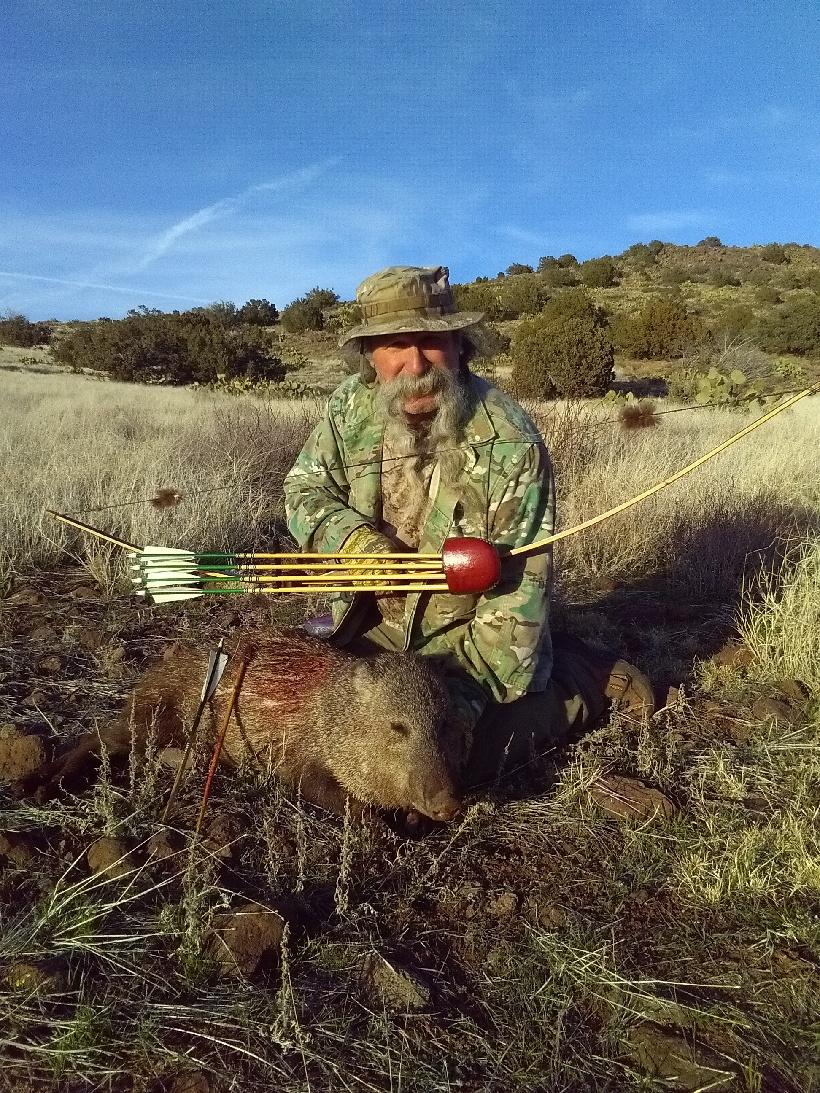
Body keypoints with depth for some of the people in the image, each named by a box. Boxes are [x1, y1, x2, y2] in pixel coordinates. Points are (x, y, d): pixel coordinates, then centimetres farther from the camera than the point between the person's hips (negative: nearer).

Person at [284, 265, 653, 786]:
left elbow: (520, 583, -22)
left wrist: (472, 690, -26)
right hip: (377, 625, 6)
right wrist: (353, 536, -23)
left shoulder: (510, 439, -25)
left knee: (468, 757, -10)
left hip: (469, 635, -5)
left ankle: (591, 677, 14)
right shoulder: (352, 406, -10)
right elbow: (304, 490, 0)